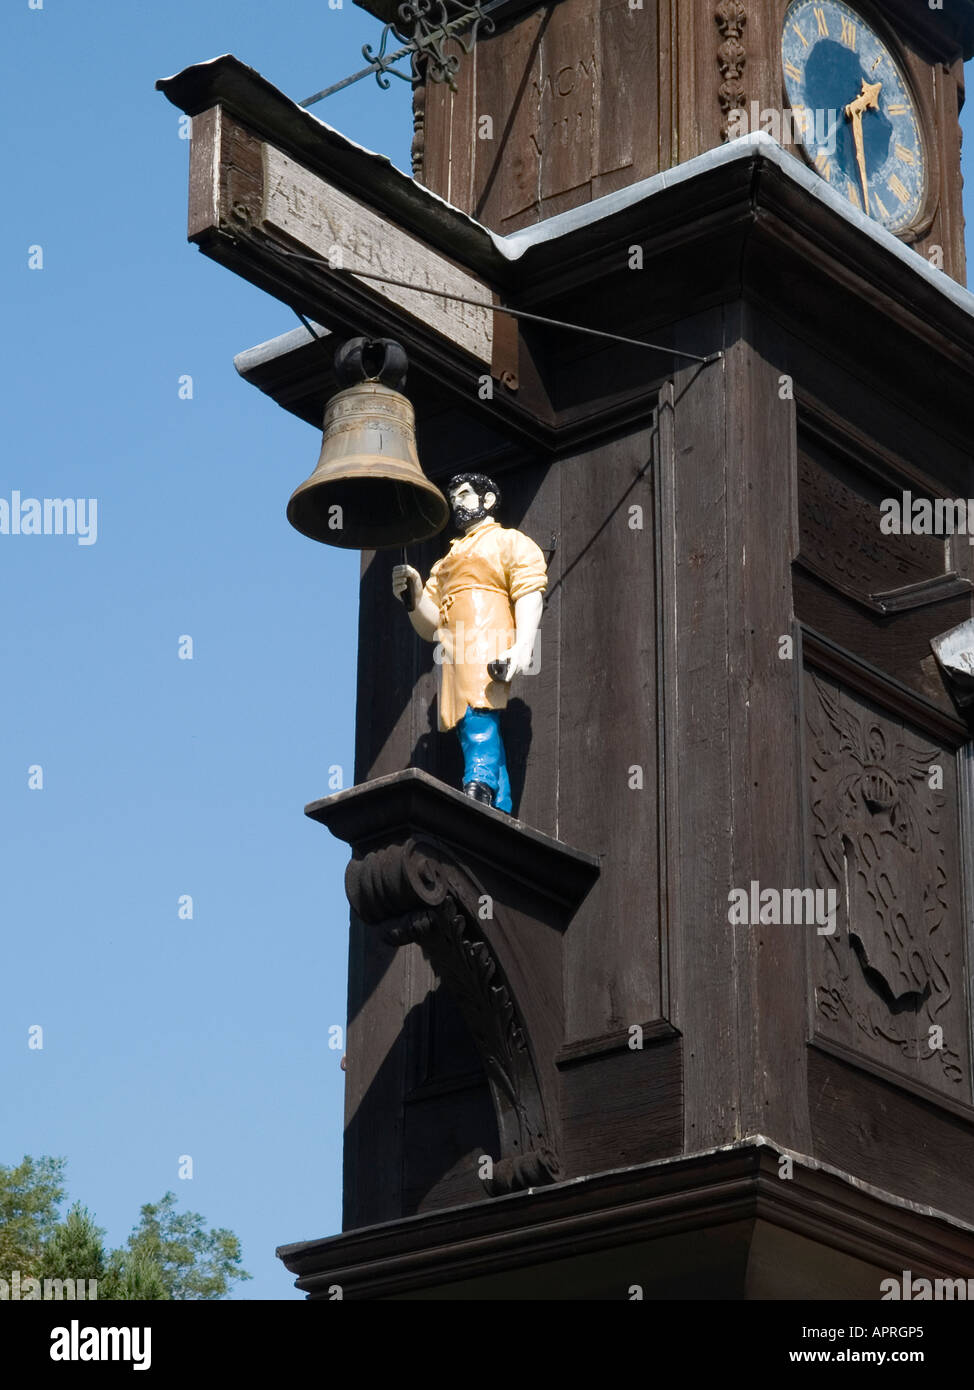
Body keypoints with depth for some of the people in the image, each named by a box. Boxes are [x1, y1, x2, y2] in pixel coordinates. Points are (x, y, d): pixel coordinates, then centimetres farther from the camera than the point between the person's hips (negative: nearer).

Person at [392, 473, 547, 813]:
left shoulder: (510, 542, 14)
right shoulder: (445, 565, 34)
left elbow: (529, 596, -3)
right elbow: (429, 627, 25)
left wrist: (521, 648, -20)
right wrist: (414, 597, 3)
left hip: (487, 648, -6)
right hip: (453, 657, 6)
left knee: (480, 721, -26)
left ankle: (478, 792, -43)